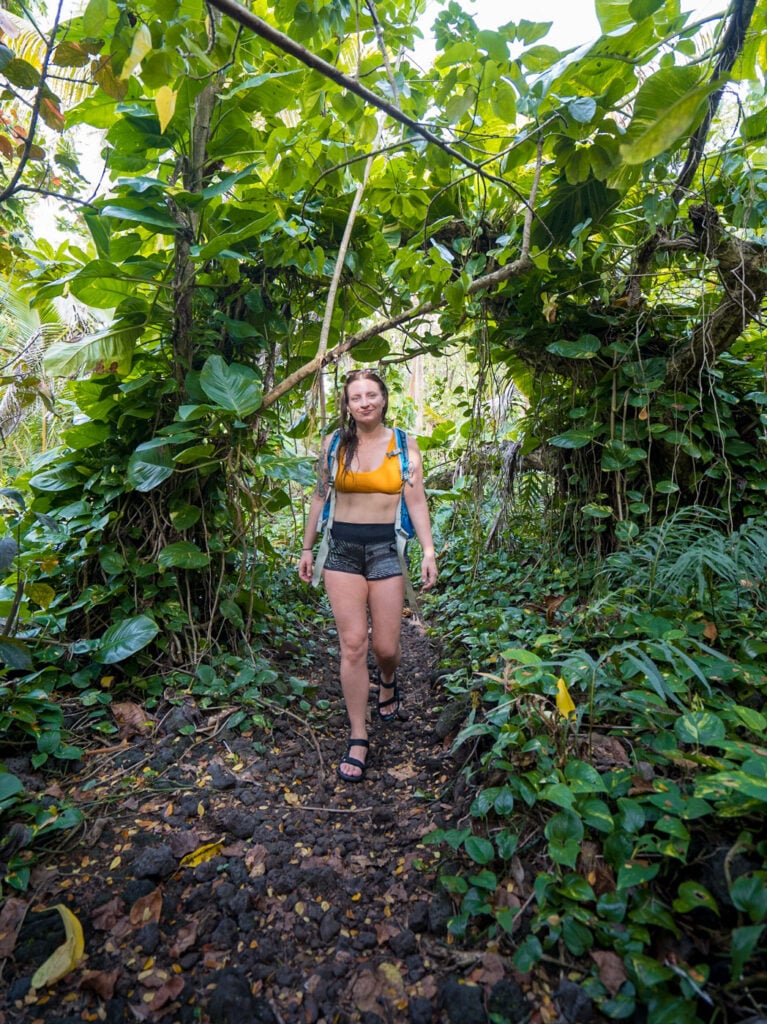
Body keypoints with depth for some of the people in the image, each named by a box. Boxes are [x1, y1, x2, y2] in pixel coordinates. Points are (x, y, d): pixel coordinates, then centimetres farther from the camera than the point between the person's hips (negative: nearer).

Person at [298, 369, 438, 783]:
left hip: (385, 549, -1)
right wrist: (307, 548, 12)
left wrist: (429, 552, -9)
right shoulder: (333, 444, 6)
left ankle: (388, 681, 42)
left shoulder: (404, 445, 2)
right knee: (353, 645, -3)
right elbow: (320, 497, 12)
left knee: (386, 647, 3)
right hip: (342, 549, 1)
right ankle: (358, 739, 12)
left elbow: (416, 502, 0)